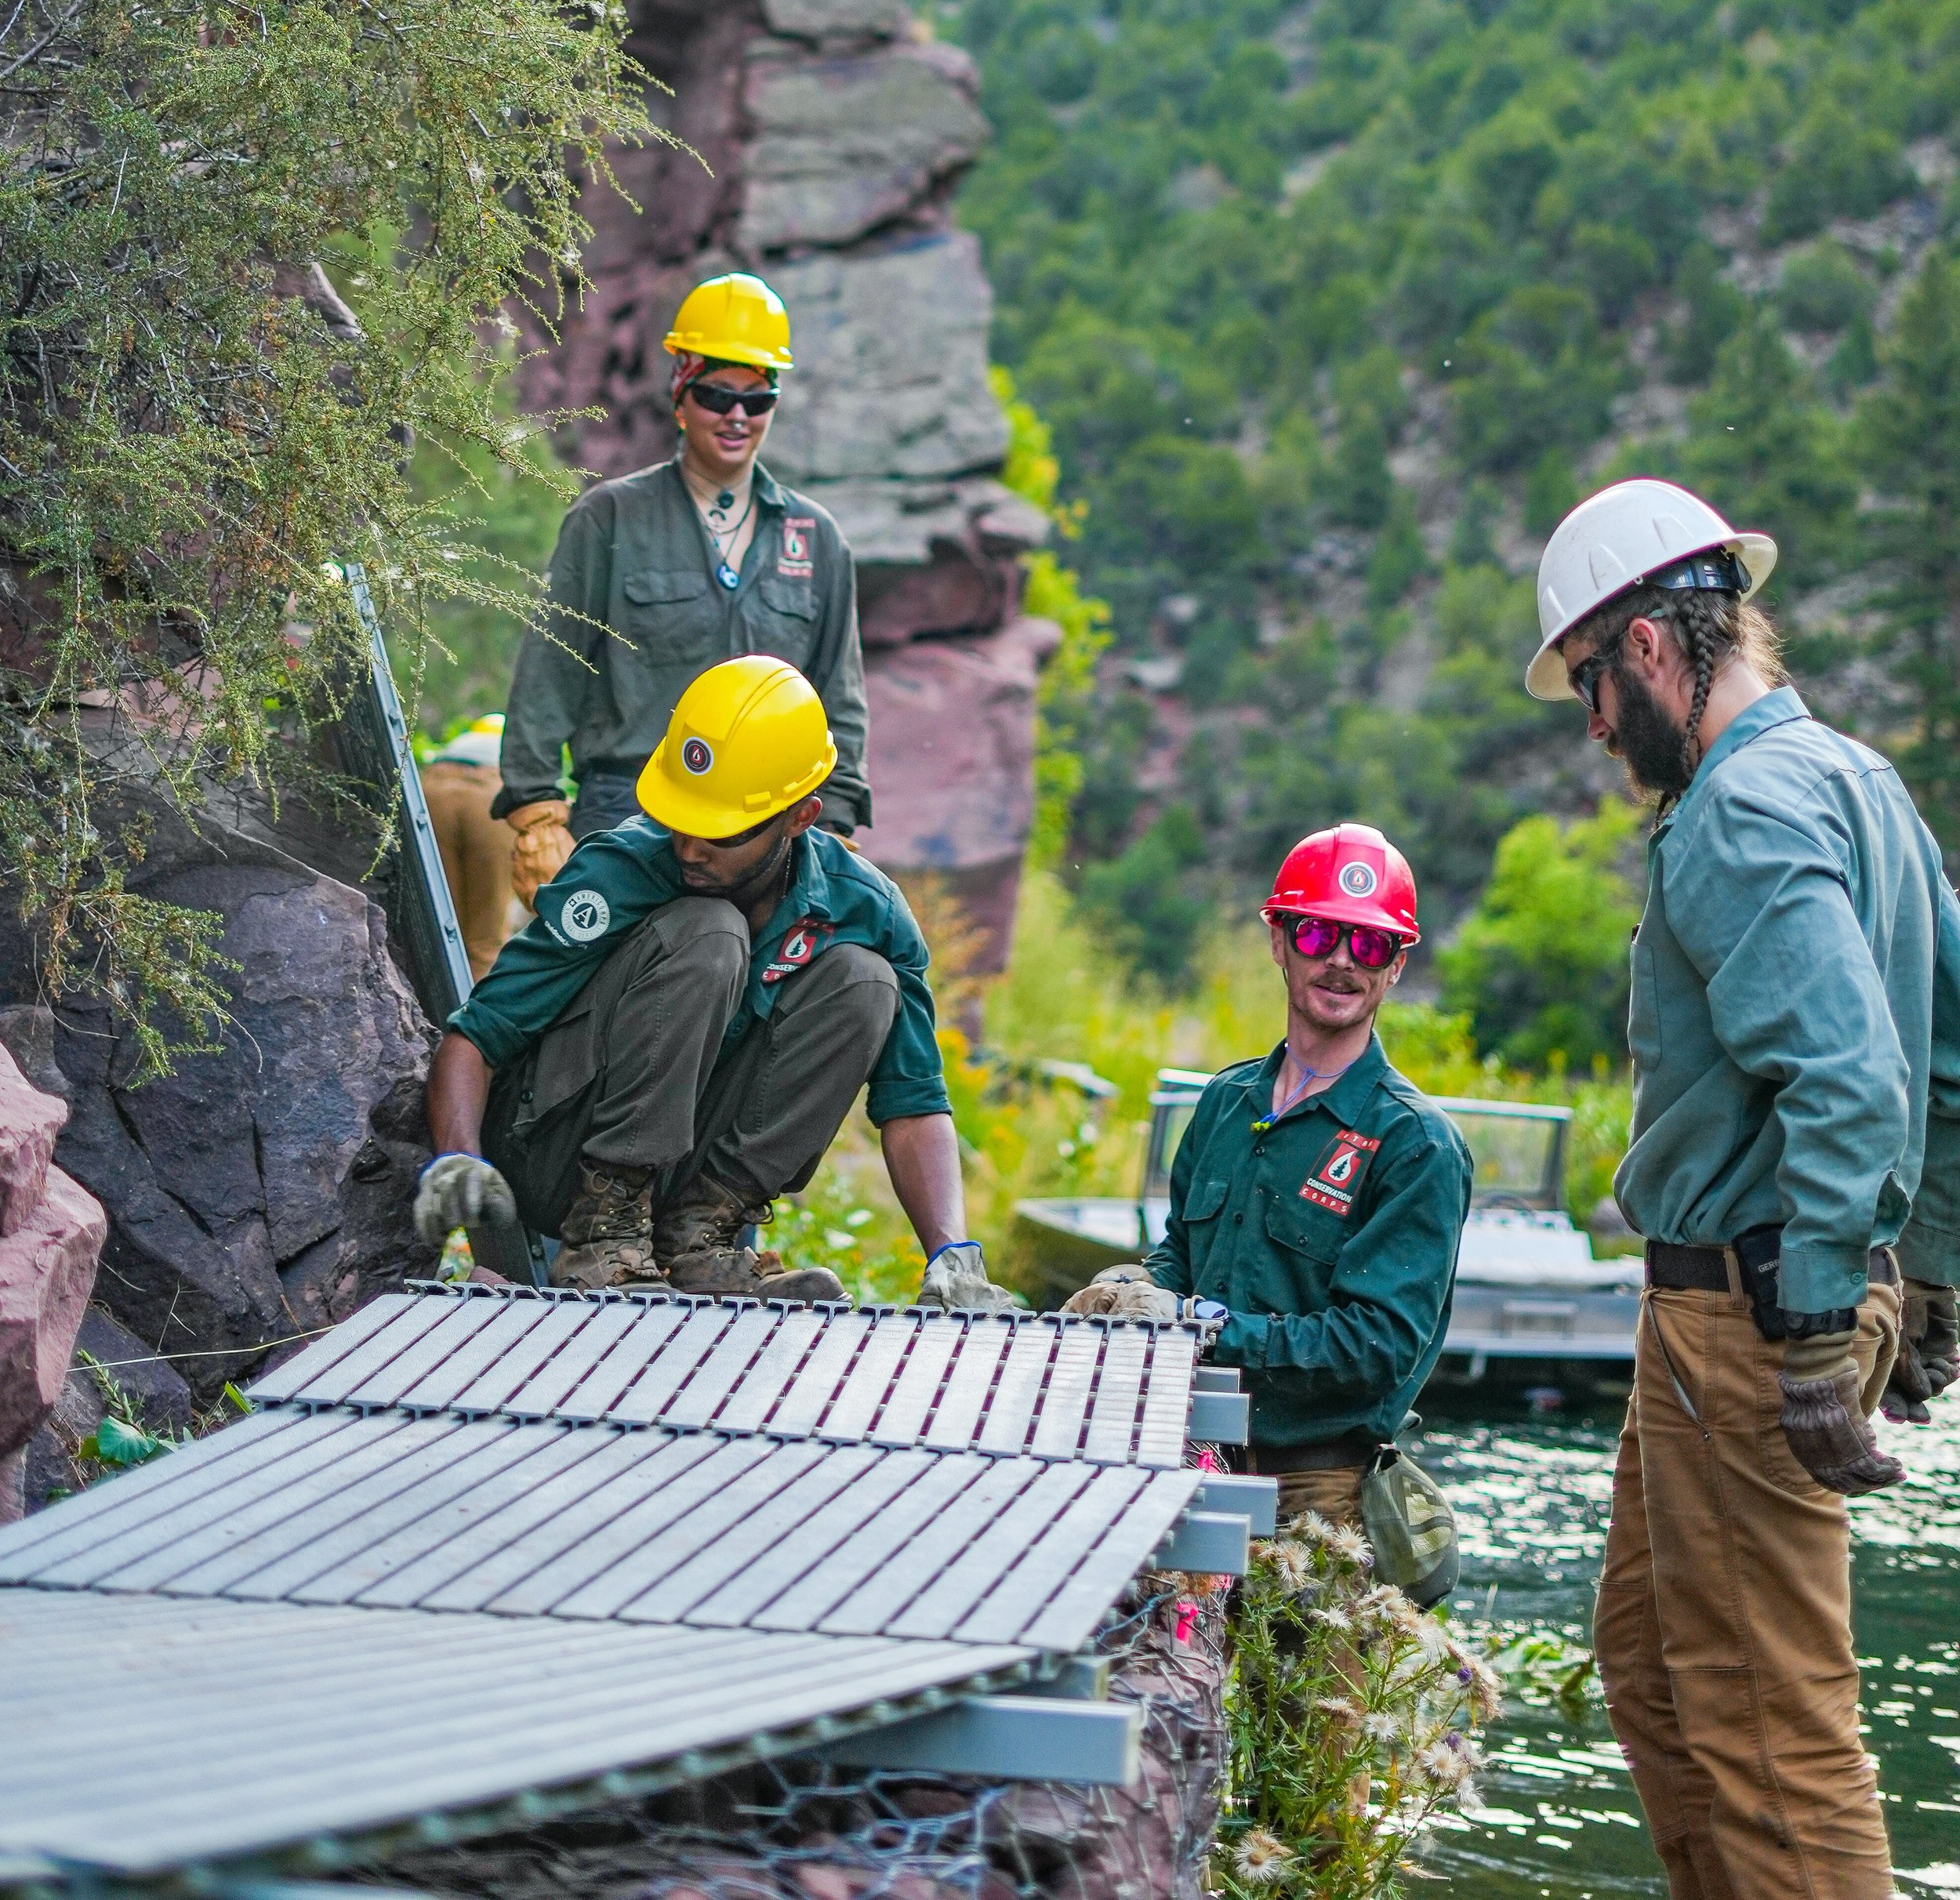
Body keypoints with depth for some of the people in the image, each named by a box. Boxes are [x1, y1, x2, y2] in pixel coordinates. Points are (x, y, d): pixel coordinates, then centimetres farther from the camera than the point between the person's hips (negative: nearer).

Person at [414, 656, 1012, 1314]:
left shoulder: (863, 908, -8)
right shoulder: (616, 874, -19)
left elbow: (914, 1107, -9)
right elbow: (474, 1035, -19)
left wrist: (953, 1259, -24)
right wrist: (455, 1161, -39)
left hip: (680, 1163, 4)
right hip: (552, 1158, -4)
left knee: (862, 983, -14)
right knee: (705, 938, -26)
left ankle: (700, 1234, -15)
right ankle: (600, 1237, -24)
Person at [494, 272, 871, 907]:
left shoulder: (816, 538, 15)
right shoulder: (609, 519, 6)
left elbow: (839, 705, 20)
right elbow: (547, 681, 5)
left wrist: (832, 829, 12)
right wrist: (537, 816, -2)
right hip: (625, 823, -2)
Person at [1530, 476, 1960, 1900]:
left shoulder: (1746, 810, -17)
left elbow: (1845, 1082, -28)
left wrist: (1815, 1341, -26)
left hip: (1746, 1307, -11)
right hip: (1819, 1285, 11)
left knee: (1767, 1722, -7)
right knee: (1650, 1661, 20)